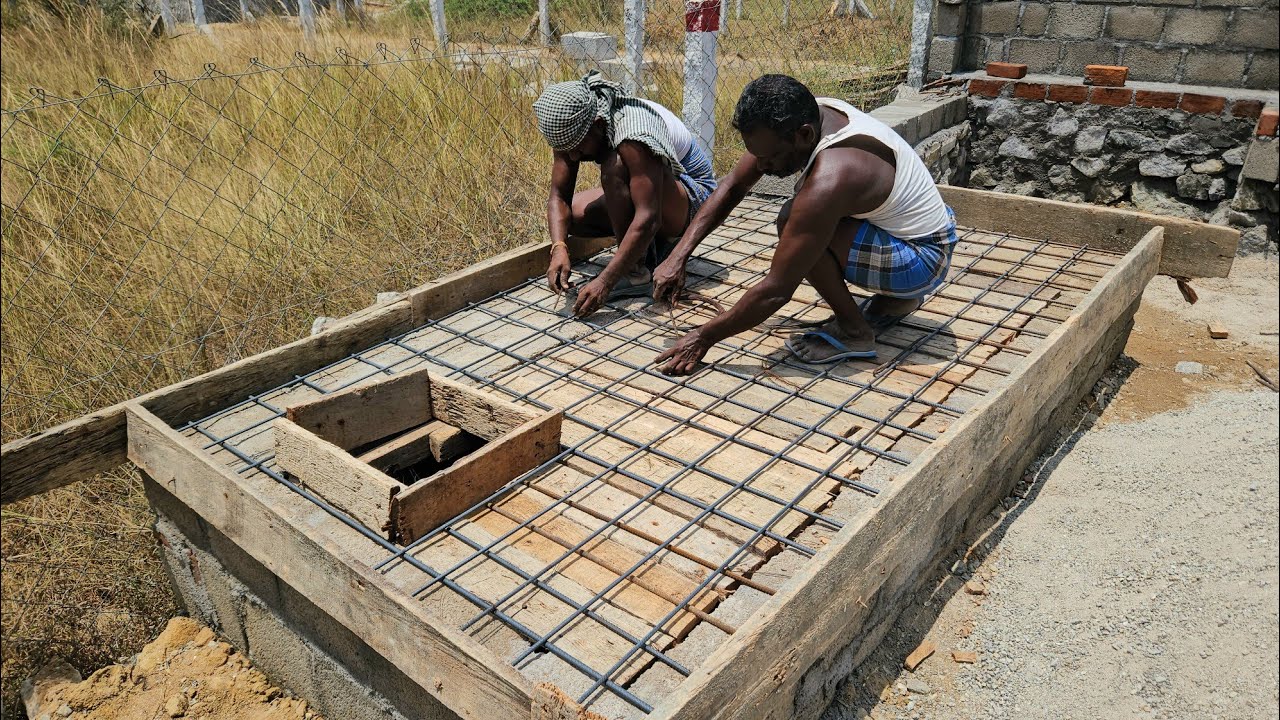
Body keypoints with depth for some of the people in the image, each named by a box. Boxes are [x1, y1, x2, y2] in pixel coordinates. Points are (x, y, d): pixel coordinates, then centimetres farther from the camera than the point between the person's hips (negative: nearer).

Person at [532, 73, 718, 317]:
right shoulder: (569, 130, -14)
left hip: (691, 193, -8)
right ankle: (651, 243, 5)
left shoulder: (634, 134, -36)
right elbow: (559, 196, -14)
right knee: (568, 213, -8)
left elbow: (648, 219, -41)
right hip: (640, 197, 8)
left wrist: (605, 281, -44)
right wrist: (559, 248, -33)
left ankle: (637, 273, -22)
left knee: (615, 166, -35)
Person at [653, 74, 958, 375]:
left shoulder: (829, 178, -33)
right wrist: (677, 256, -7)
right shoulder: (804, 117, -8)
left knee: (792, 221, -25)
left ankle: (854, 330, -6)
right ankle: (895, 299, 21)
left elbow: (776, 291, -29)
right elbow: (733, 186, 0)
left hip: (922, 260, -9)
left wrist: (704, 337, -19)